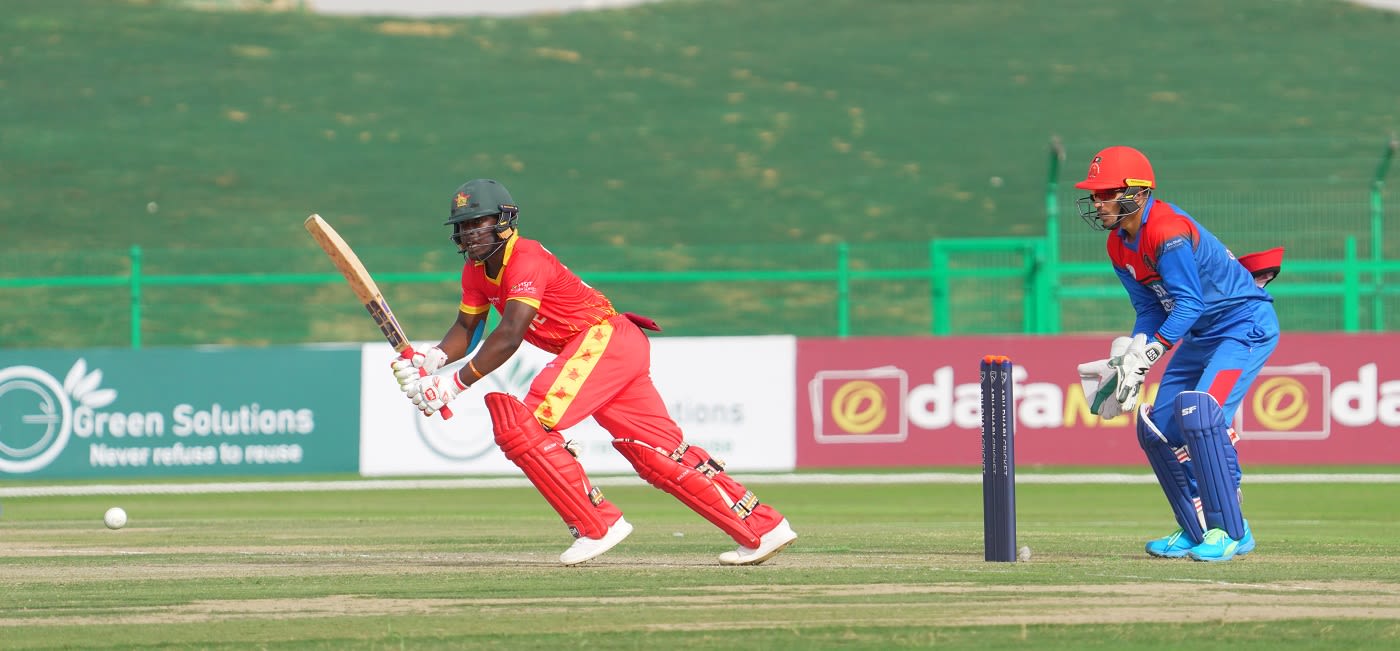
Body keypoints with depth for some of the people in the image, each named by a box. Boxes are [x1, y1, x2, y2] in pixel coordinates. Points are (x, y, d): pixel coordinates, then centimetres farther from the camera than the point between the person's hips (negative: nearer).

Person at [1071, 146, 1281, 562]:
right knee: (1155, 427, 5)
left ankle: (1232, 532, -18)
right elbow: (1150, 309, 8)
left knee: (1200, 412, -26)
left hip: (1247, 325, -10)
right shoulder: (1119, 245, 3)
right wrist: (1128, 361, -7)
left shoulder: (1168, 231, -26)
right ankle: (1196, 531, 18)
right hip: (1201, 336, 10)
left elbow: (1189, 304, -28)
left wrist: (1146, 354, -29)